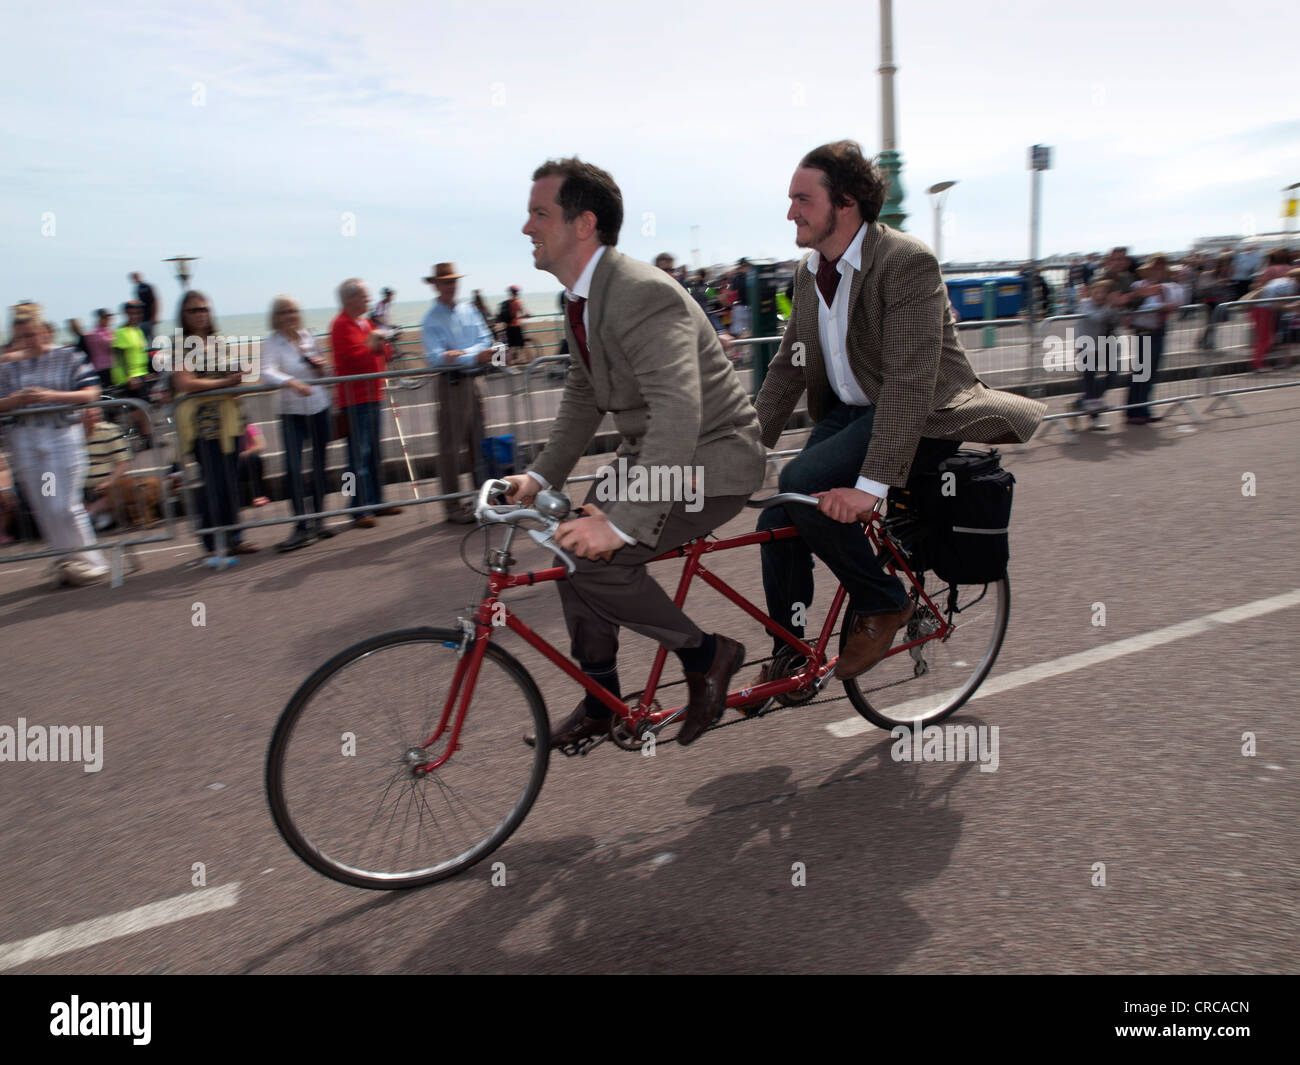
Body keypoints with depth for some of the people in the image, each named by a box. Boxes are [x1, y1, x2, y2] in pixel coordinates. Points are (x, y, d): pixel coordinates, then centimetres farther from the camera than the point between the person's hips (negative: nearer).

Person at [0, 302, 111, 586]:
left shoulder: (68, 357, 1)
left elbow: (91, 393, -8)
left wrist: (51, 396, -18)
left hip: (62, 434, -4)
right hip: (25, 439, 4)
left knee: (63, 505, -7)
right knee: (42, 507, 6)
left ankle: (88, 560, 7)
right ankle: (67, 559, 17)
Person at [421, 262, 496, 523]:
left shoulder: (469, 310, 14)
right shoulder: (432, 318, -4)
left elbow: (485, 342, 3)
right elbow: (436, 357, -16)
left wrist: (462, 353, -15)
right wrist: (474, 357, -26)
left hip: (473, 381, 6)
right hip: (451, 384, -5)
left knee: (478, 441, 11)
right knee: (450, 446, -4)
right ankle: (454, 505, 1)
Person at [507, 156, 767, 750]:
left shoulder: (642, 294, -26)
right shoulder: (582, 298, 6)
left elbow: (679, 411, -37)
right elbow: (583, 396, 16)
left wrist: (624, 522, -42)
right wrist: (541, 476, 6)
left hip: (709, 459, -10)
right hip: (650, 453, 10)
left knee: (595, 554, -22)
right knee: (574, 543, 7)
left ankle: (706, 654, 1)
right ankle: (600, 703, 22)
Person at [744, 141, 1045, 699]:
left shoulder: (907, 261, -20)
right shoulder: (809, 272, 5)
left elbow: (910, 382, -29)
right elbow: (787, 368, 9)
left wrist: (871, 485, -37)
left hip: (923, 416, -8)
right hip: (849, 411, 8)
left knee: (801, 483, -28)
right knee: (776, 519, -6)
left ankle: (881, 602, -4)